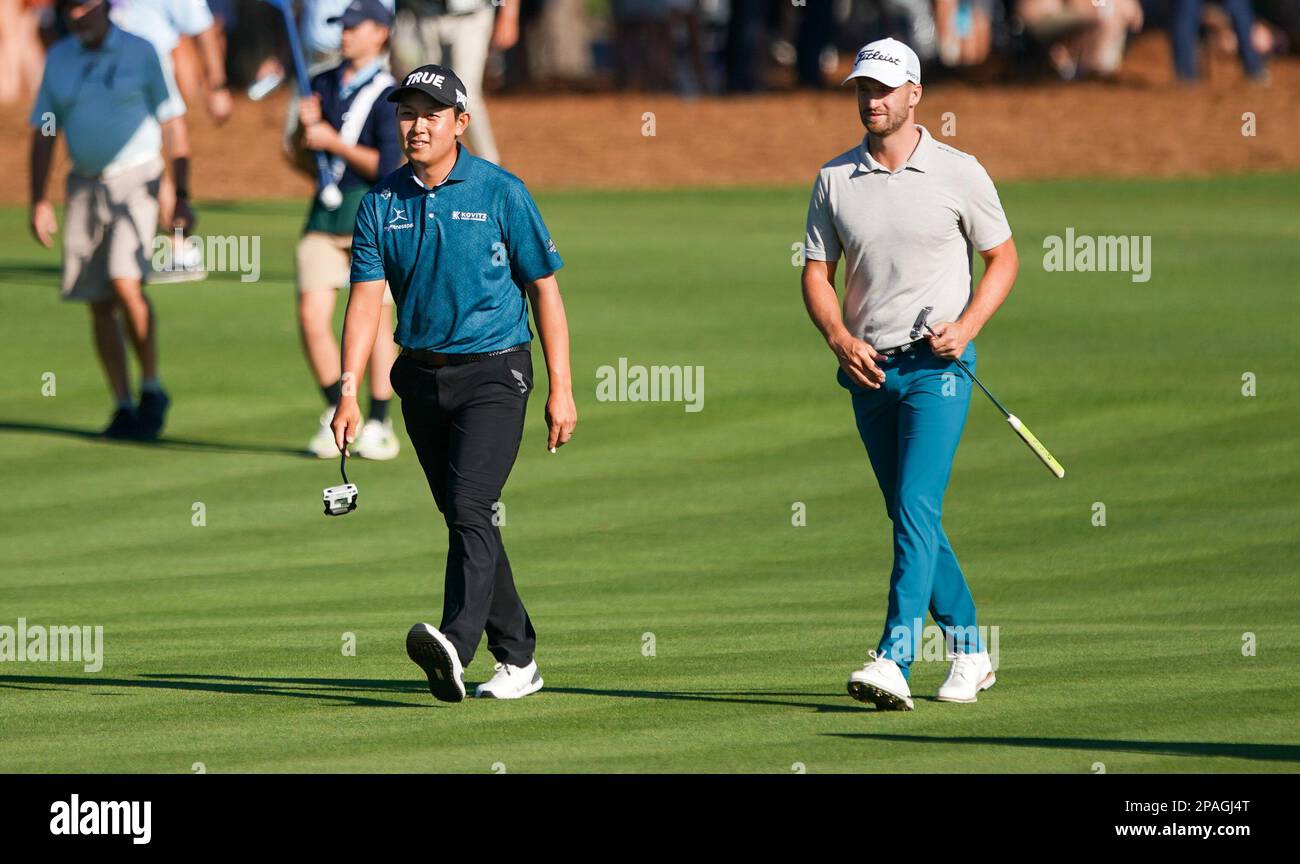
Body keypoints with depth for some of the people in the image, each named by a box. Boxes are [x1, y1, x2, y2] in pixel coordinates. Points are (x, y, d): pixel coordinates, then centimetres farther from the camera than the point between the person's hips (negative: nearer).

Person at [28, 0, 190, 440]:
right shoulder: (58, 58, 7)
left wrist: (181, 196, -9)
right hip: (85, 185, 4)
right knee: (99, 304, 2)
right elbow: (43, 134, 12)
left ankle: (152, 390, -6)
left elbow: (172, 124, -3)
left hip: (136, 182, -4)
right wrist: (38, 201, 4)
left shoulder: (141, 53, -4)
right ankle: (124, 407, 10)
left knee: (125, 283, -21)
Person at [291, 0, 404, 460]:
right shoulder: (323, 86, 11)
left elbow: (390, 167, -17)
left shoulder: (388, 96, -8)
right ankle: (337, 412, 10)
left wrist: (334, 142, -14)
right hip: (326, 215, 5)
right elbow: (305, 163, 16)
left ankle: (378, 426, 10)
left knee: (376, 319, 0)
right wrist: (305, 129, -4)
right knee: (311, 315, -5)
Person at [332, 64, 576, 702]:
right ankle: (517, 660, 20)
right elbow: (366, 298, -1)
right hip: (422, 379, 5)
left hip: (493, 372, -5)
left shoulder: (501, 193, -5)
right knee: (463, 519, 9)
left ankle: (456, 644, -36)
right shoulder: (382, 204, 5)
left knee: (470, 506, -21)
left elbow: (544, 290, -2)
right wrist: (348, 391, -12)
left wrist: (561, 389, -6)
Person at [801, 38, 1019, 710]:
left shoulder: (958, 173, -3)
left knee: (916, 509, -17)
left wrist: (966, 326, -13)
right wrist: (840, 338, -9)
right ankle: (969, 650, 24)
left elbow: (1003, 258, 3)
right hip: (868, 371, 5)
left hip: (937, 367, -5)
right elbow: (817, 274, 9)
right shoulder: (834, 179, 7)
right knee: (910, 518, 11)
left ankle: (894, 662, -26)